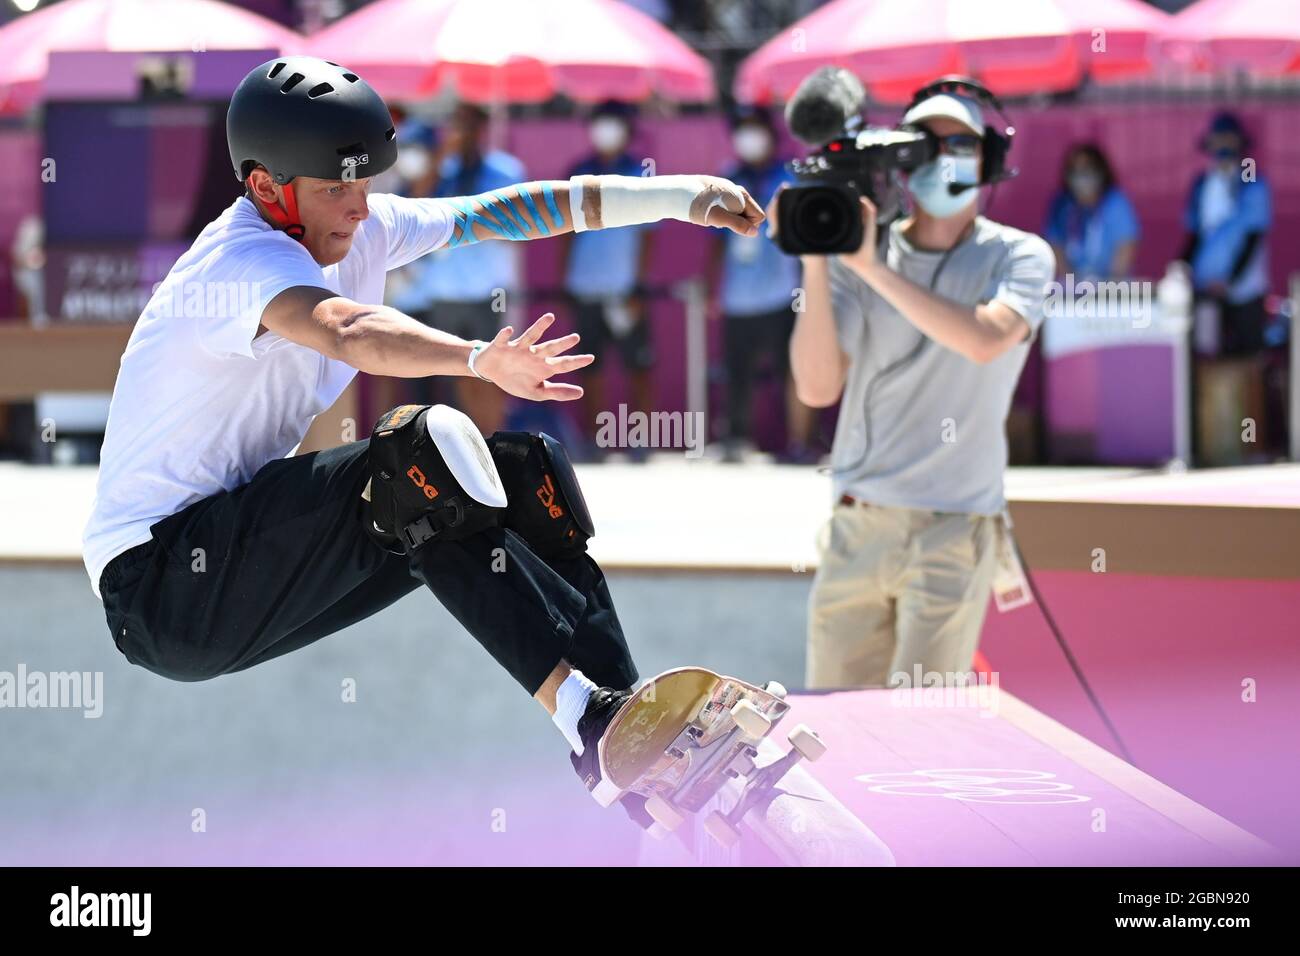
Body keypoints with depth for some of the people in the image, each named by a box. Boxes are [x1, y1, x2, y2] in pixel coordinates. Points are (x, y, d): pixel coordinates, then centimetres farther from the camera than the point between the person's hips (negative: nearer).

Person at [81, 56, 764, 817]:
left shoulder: (360, 230, 4)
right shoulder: (245, 260, -22)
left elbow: (502, 213, 8)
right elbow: (348, 330, -44)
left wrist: (680, 198, 2)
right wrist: (481, 360, -62)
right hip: (157, 586, -10)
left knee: (525, 470, 0)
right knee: (424, 451, -28)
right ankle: (587, 712, -32)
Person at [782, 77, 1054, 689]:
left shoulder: (1018, 257, 1)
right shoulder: (858, 252, 6)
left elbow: (985, 339, -21)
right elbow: (817, 387, -3)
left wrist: (872, 267, -19)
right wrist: (815, 261, -12)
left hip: (955, 530, -3)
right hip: (855, 526, 3)